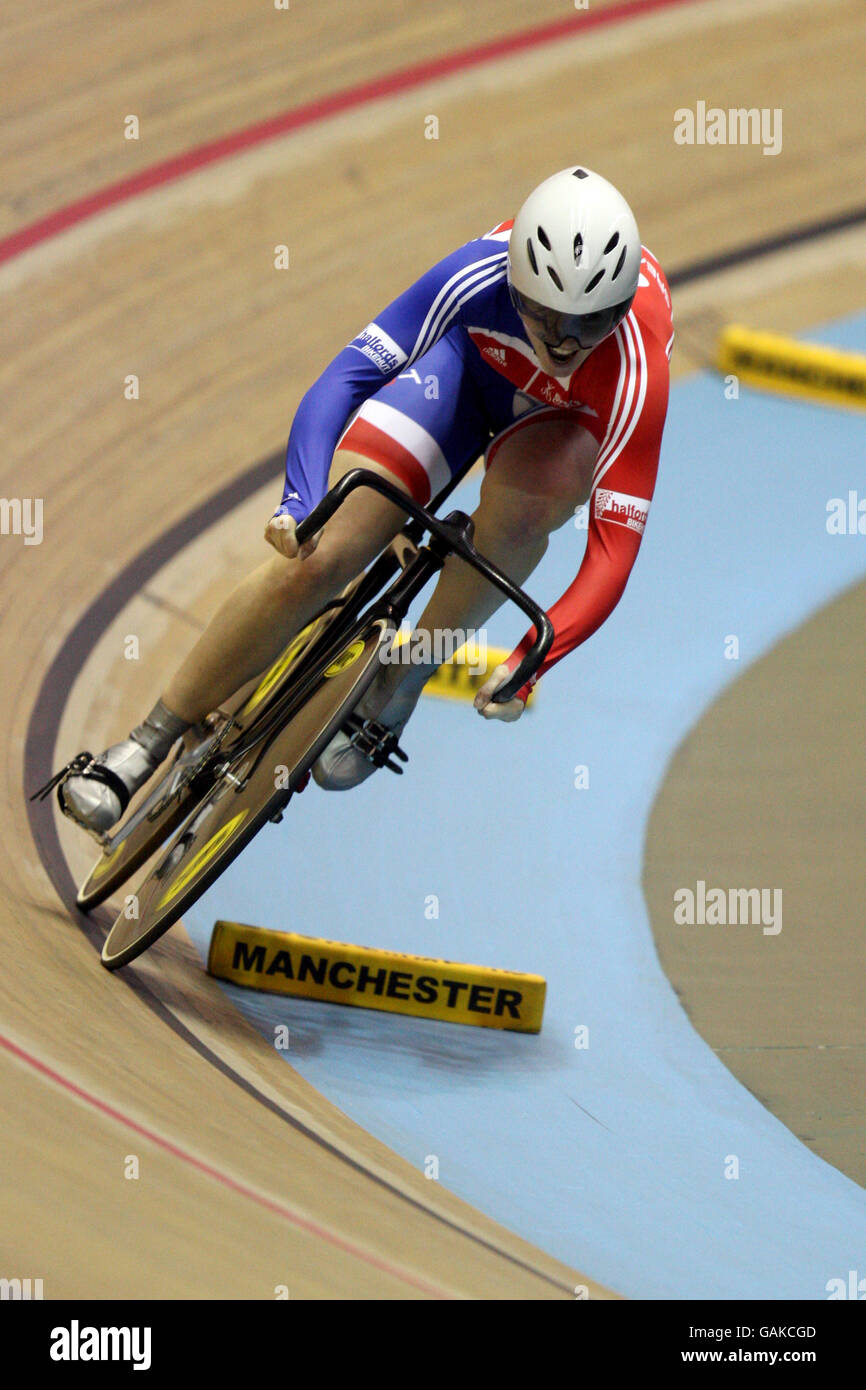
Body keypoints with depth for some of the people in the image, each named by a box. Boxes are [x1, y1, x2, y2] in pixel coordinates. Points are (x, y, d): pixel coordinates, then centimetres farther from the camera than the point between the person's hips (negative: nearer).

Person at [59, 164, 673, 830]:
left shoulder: (636, 378, -40)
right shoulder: (480, 275, -38)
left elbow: (614, 554, -38)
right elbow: (345, 377, -33)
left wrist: (530, 662, -48)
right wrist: (301, 504, -47)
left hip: (566, 421, -1)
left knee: (526, 500, -37)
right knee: (318, 556, -14)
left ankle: (402, 683, -12)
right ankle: (152, 742, 3)